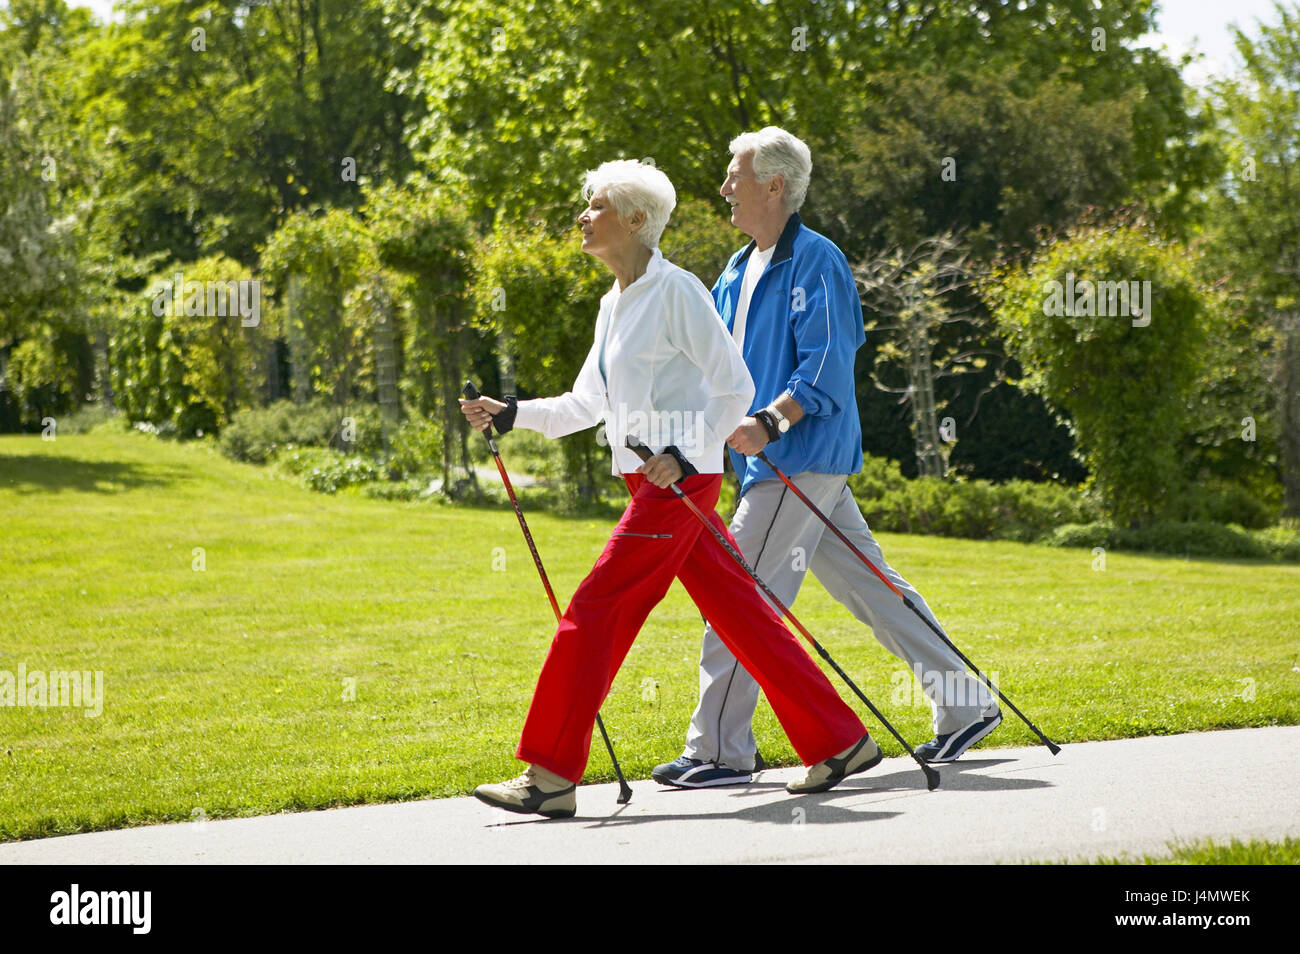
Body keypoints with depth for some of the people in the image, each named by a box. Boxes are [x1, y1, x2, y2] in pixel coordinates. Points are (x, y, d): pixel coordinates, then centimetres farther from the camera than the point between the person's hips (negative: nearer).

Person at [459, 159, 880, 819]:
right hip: (653, 483, 9)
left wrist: (683, 454, -20)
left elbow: (735, 388, -12)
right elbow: (587, 405, 21)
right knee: (739, 615, 9)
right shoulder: (615, 302, 16)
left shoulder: (676, 290, -10)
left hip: (681, 480, -9)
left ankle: (550, 777, -8)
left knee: (594, 612, -10)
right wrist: (510, 415, 10)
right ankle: (839, 742, 15)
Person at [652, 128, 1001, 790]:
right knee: (868, 585, 13)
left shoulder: (814, 262, -11)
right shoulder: (738, 272, 17)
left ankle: (719, 751, -4)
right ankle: (964, 705, 19)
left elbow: (826, 367, -19)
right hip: (773, 462, 10)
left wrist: (768, 423, -30)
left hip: (802, 459, -10)